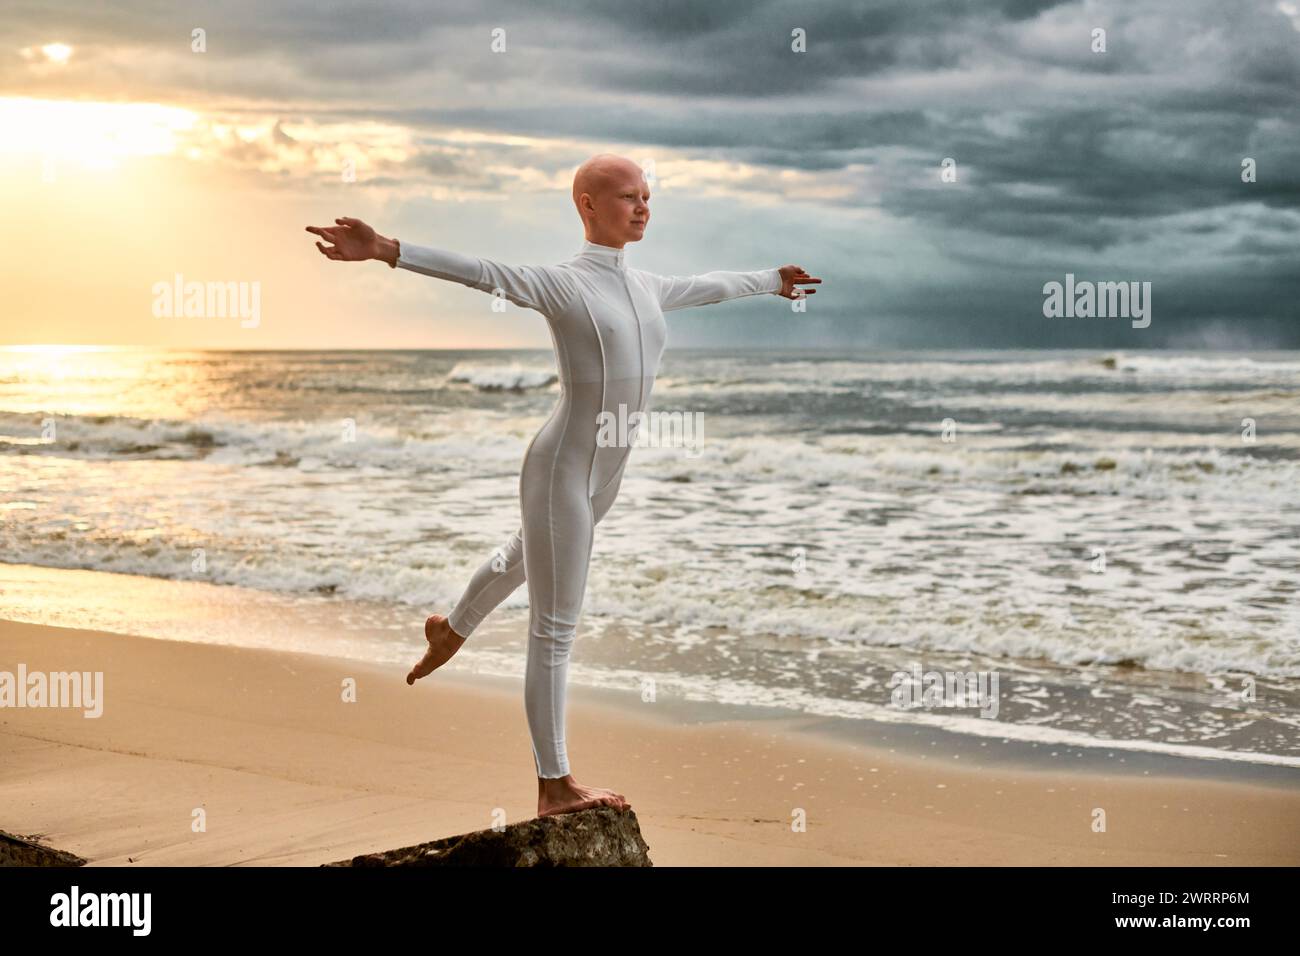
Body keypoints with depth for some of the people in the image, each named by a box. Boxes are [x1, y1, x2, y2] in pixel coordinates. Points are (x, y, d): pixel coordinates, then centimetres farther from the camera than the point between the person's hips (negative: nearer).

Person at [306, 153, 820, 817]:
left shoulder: (646, 288, 9)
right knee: (555, 628, -3)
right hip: (560, 472, -9)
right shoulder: (562, 284, -16)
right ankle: (555, 787, 4)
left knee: (523, 559, 34)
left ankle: (450, 629, 63)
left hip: (604, 476, 9)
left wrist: (772, 282, 45)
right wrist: (386, 251, -45)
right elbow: (480, 272, -31)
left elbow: (710, 286, 28)